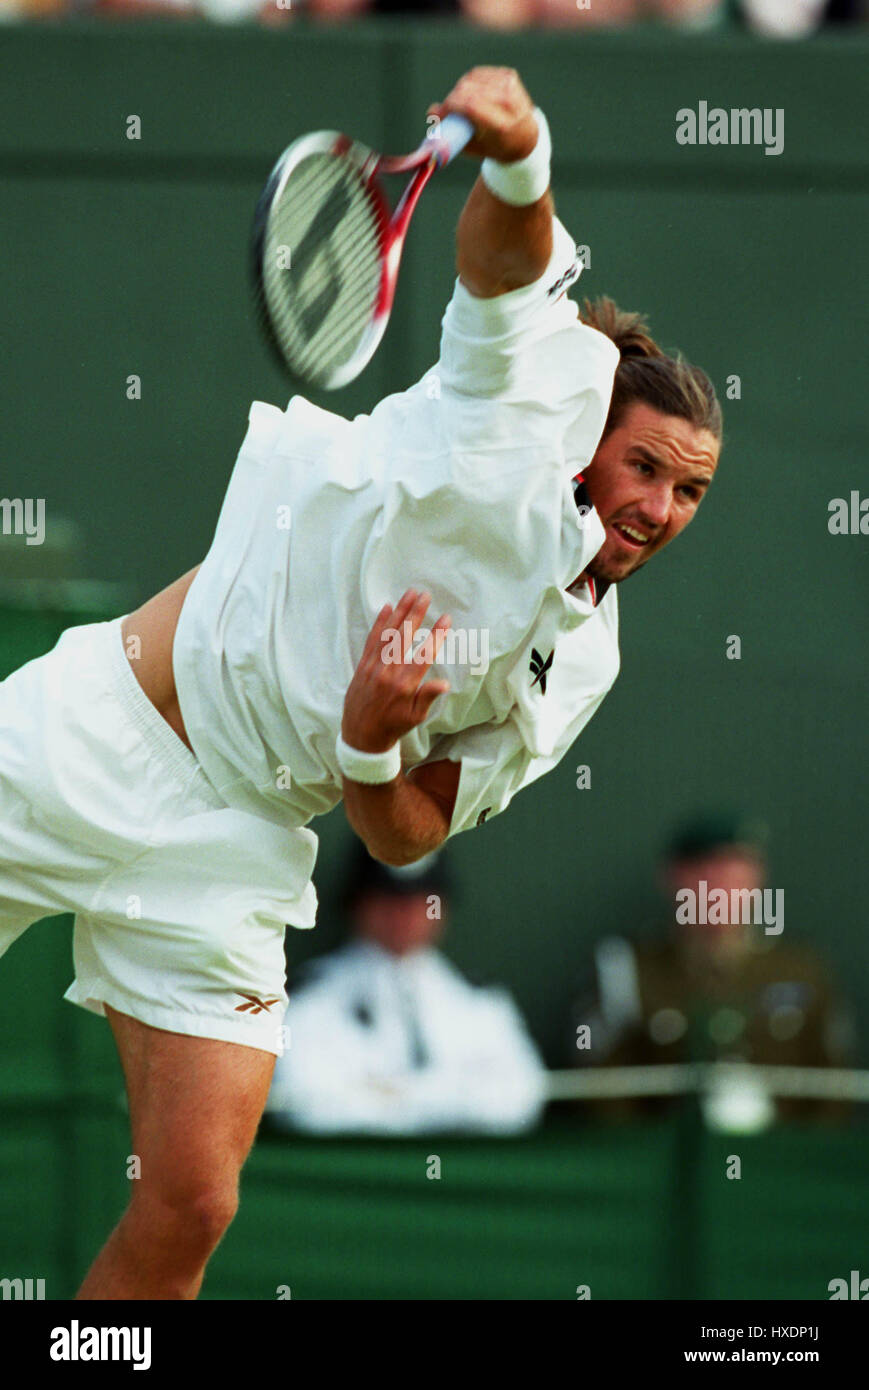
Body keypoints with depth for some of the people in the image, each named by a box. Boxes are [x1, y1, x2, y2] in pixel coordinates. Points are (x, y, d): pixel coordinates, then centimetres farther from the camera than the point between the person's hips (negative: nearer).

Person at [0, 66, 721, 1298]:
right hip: (105, 734, -4)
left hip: (235, 848, 4)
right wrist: (519, 157, -47)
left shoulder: (580, 666, 6)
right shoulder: (544, 386, -5)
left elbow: (405, 837, 6)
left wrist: (370, 749, -17)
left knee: (189, 1207, -8)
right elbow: (510, 248, -23)